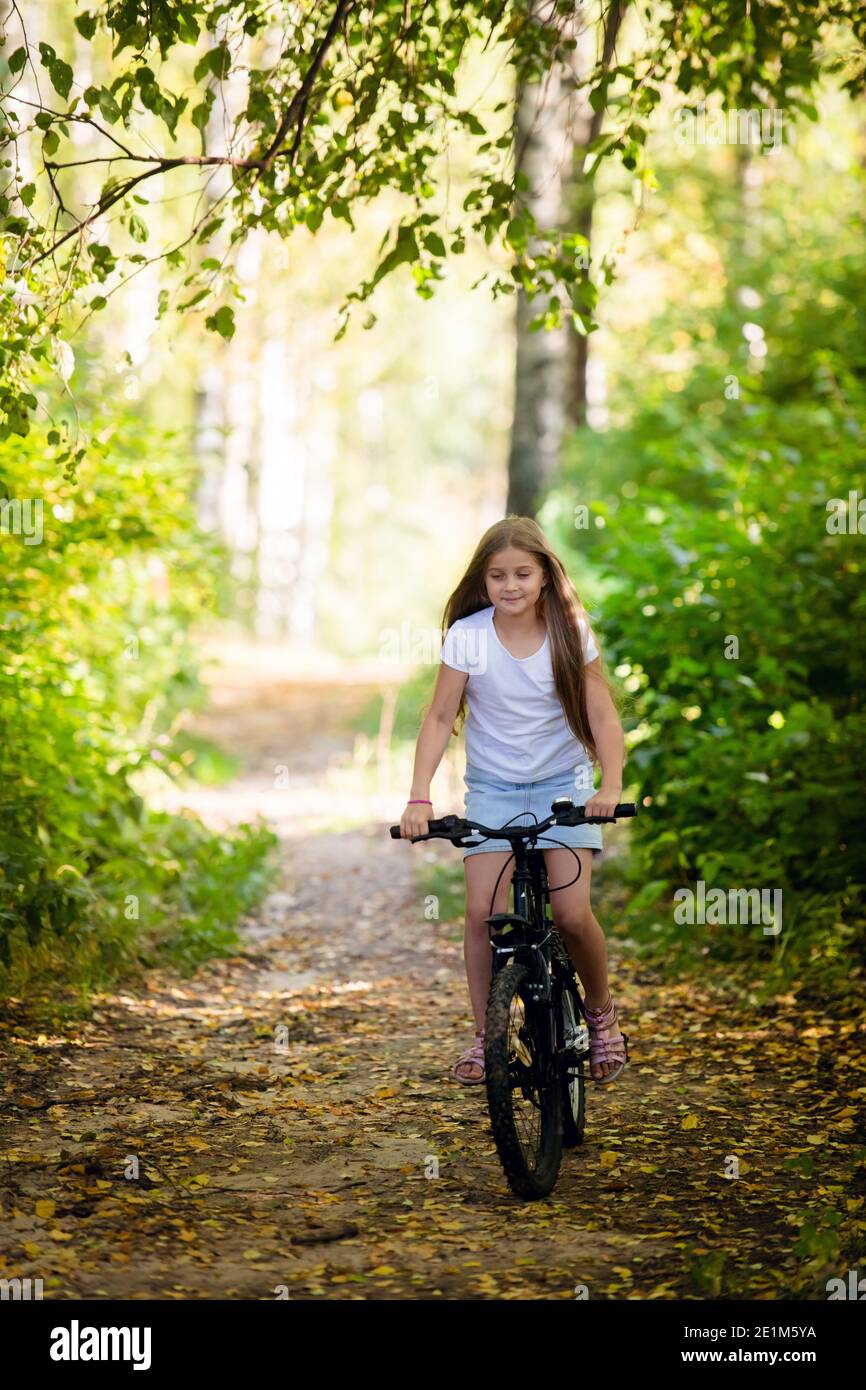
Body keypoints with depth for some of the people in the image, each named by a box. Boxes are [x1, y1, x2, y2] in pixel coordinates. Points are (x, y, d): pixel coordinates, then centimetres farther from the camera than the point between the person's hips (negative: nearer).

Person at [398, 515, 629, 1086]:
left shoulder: (571, 633, -9)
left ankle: (602, 1015, 13)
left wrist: (611, 786, -24)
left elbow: (603, 717, -9)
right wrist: (420, 797, -16)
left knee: (572, 912, -12)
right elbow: (440, 718, -7)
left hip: (564, 783, -1)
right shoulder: (467, 636, -10)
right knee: (483, 911, -12)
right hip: (493, 787, 1)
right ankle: (485, 1033, 4)